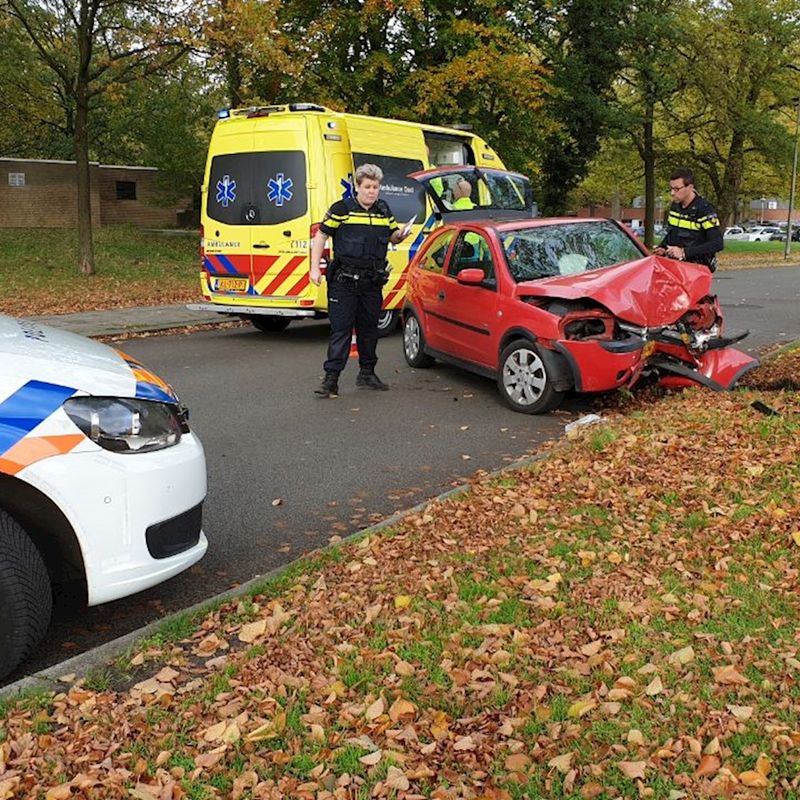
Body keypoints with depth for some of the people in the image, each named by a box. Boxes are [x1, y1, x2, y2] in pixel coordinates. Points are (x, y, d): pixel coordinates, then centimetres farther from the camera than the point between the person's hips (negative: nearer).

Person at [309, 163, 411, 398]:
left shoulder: (384, 211, 11)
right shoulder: (341, 209, -4)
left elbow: (393, 236, 24)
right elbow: (320, 236, -1)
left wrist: (400, 235, -1)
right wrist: (315, 267, -9)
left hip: (373, 282, 5)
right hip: (344, 281, -5)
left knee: (369, 328, 13)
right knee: (341, 329, -7)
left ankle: (367, 374, 25)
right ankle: (331, 378, -6)